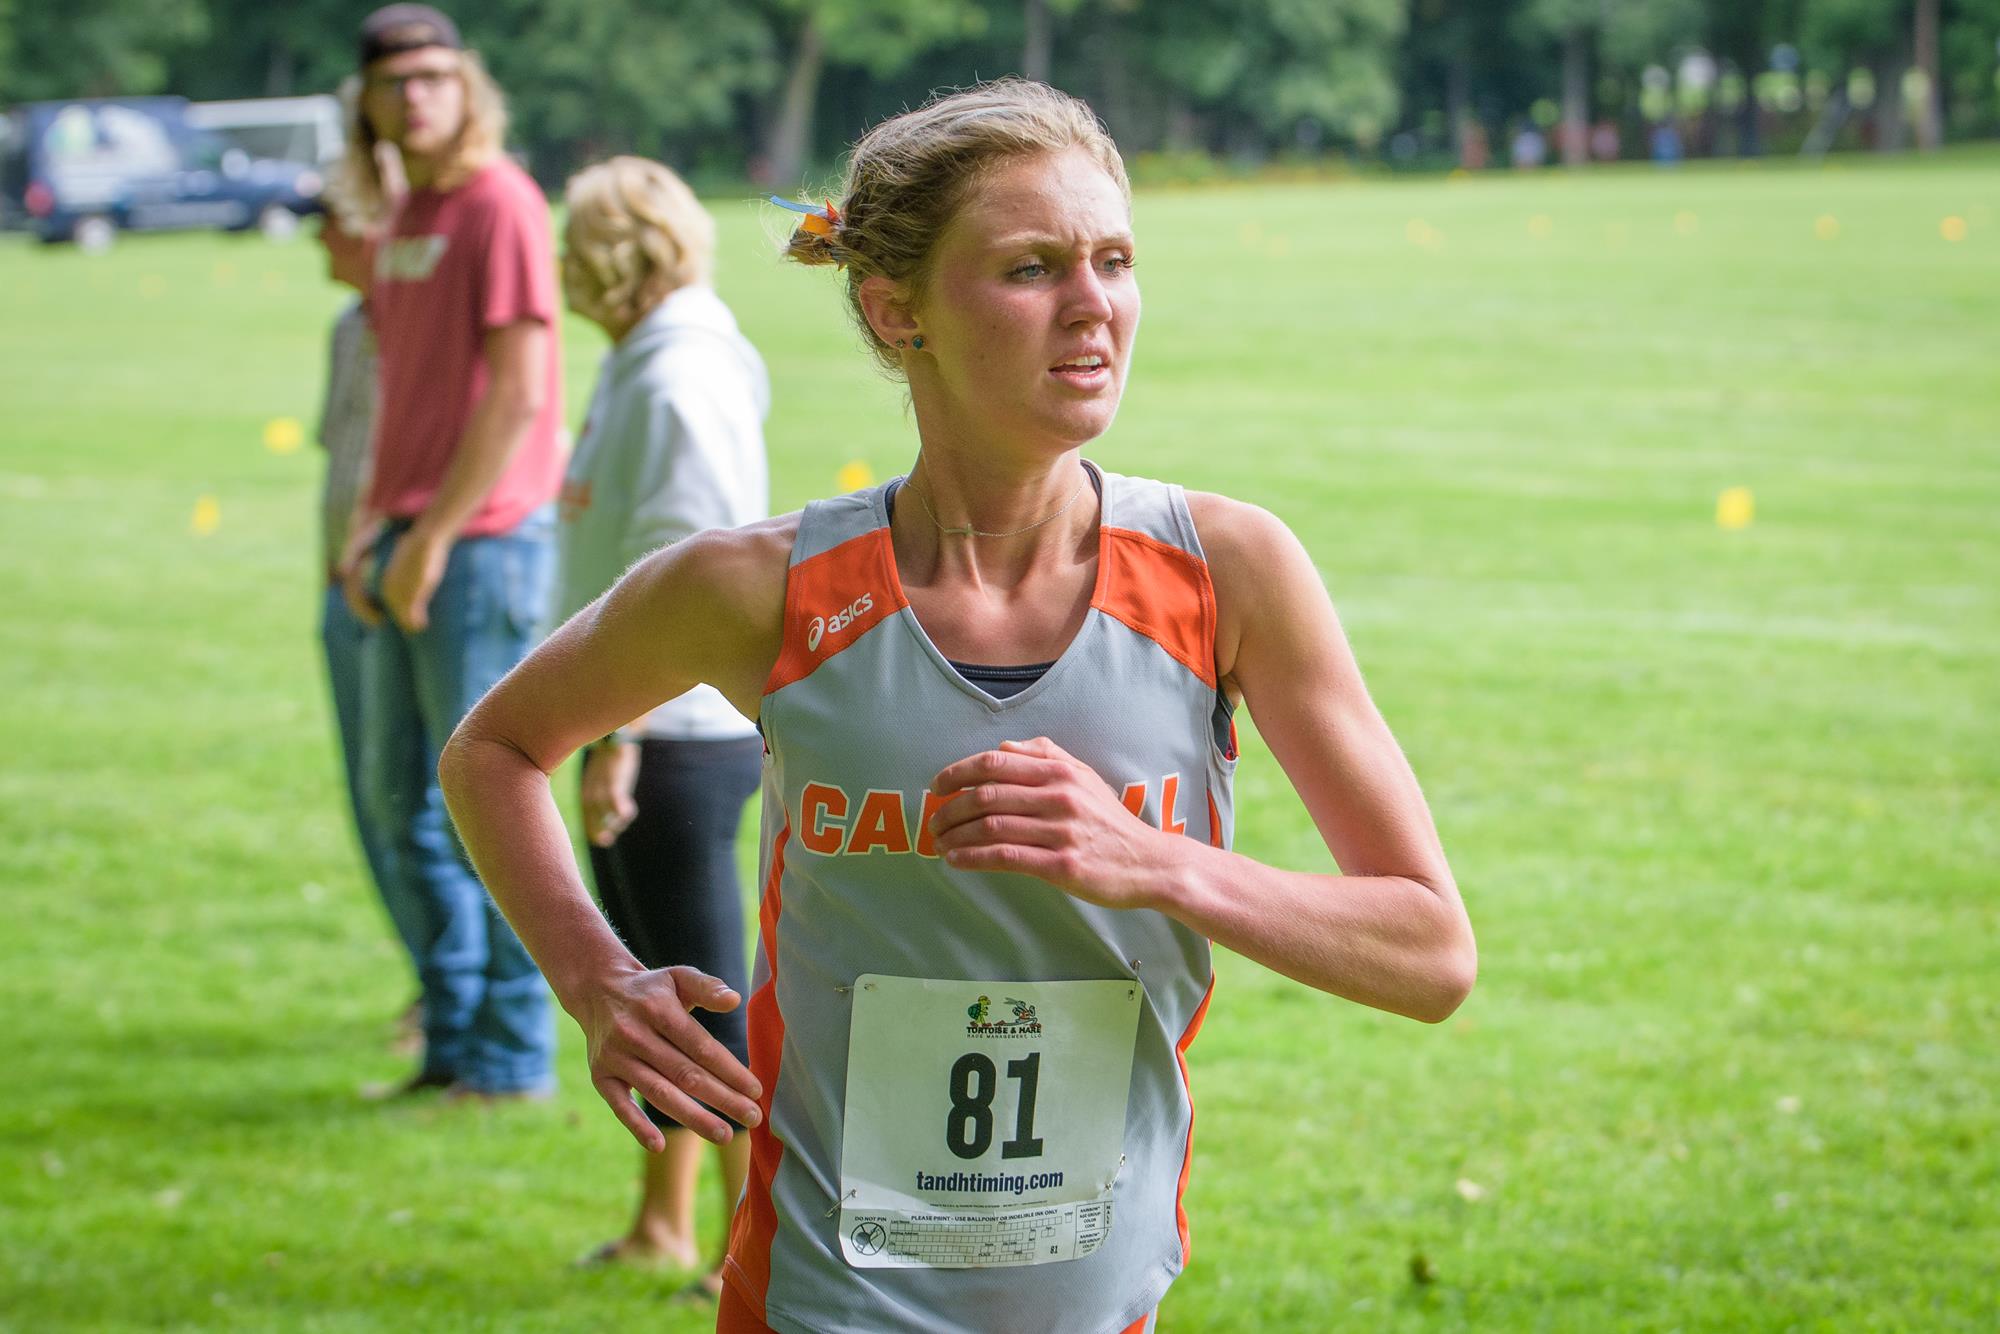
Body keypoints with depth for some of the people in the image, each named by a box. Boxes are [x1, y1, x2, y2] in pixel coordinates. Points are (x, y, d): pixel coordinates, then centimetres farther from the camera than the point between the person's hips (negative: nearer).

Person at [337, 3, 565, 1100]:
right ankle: (453, 1039, 21)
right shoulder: (401, 220, 16)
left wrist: (434, 537, -15)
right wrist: (370, 527, 11)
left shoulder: (501, 206, -11)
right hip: (411, 545, 9)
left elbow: (518, 393, -16)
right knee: (402, 796, 12)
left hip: (484, 540, -9)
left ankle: (512, 1058, 4)